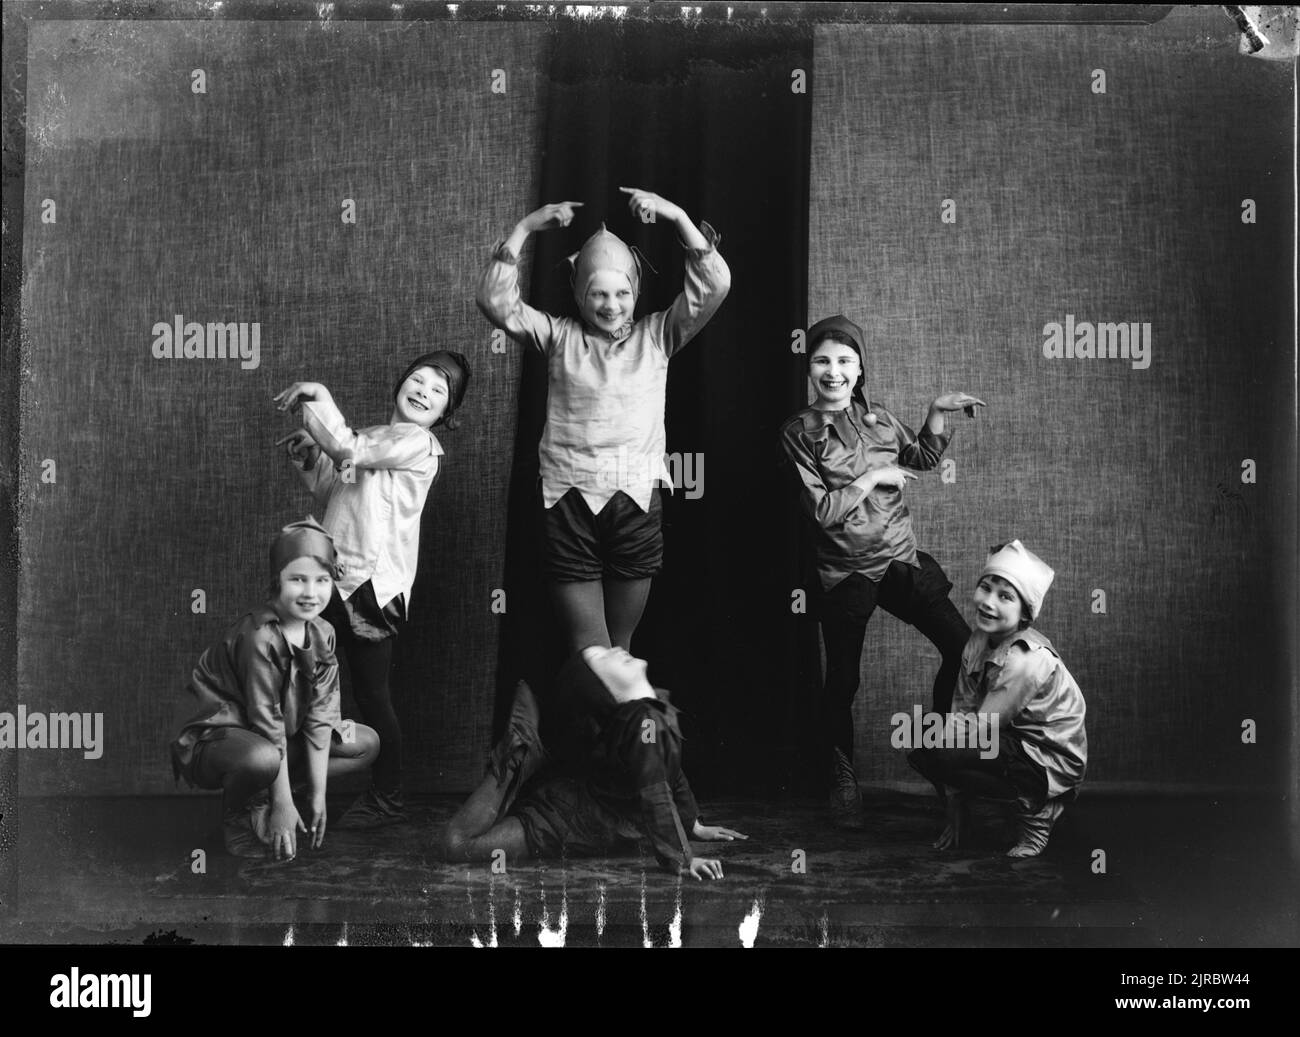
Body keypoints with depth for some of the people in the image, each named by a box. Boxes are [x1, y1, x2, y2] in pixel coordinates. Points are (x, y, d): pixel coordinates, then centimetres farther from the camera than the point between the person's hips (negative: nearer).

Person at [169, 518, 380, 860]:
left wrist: (317, 794, -8)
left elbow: (320, 716, -3)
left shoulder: (322, 634, -3)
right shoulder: (259, 636, -25)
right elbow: (267, 721, -24)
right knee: (263, 759, -41)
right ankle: (236, 818, -6)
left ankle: (259, 798, 1)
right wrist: (283, 805, -22)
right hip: (215, 738, -8)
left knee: (366, 744, 4)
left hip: (280, 739, 8)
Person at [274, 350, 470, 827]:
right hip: (338, 579, 9)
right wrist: (309, 459, 9)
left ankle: (388, 799, 10)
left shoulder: (416, 442, -8)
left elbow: (347, 448, -18)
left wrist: (317, 395, -9)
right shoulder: (374, 439, 20)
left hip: (372, 584, -8)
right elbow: (333, 495, 24)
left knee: (371, 694, -2)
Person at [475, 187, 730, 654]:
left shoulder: (656, 335, 8)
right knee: (588, 653, -3)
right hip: (568, 503, -1)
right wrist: (524, 227, -7)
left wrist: (678, 217, -8)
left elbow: (714, 285, -2)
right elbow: (494, 301, -3)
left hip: (636, 502, 1)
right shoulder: (558, 336, 7)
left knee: (620, 649, 10)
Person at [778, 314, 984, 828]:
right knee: (842, 682, 4)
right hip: (846, 574, -4)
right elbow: (821, 510, -15)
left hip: (903, 562, 4)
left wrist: (937, 413, 9)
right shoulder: (799, 433, -7)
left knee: (964, 649, -4)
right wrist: (873, 478, -11)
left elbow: (922, 457, 24)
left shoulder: (877, 417, 7)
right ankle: (844, 783, 23)